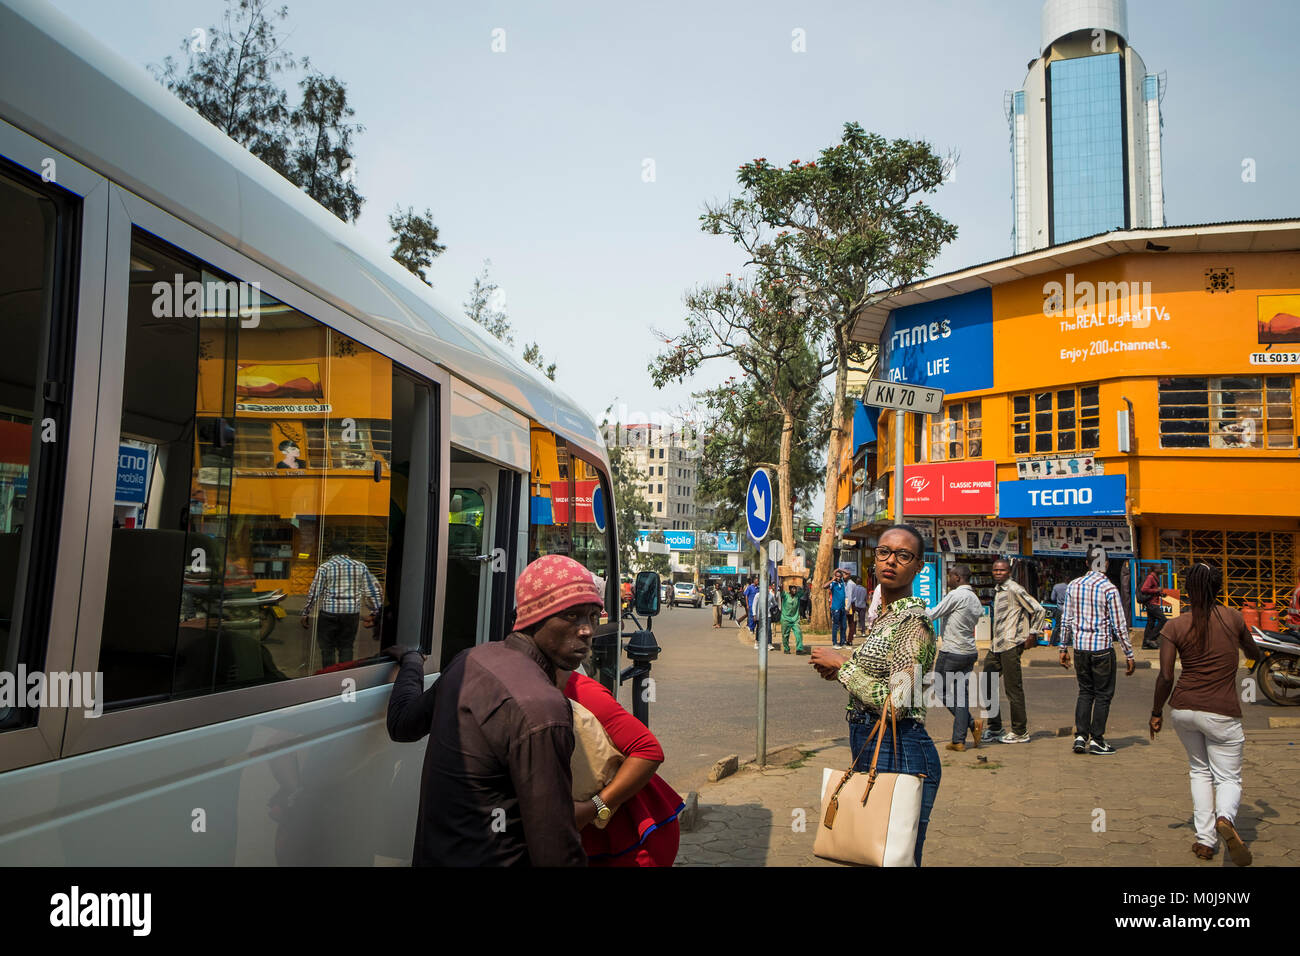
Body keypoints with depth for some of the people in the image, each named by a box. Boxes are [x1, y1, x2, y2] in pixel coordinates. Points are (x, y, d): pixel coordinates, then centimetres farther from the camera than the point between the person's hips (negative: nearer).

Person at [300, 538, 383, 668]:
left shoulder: (324, 568, -3)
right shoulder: (360, 567, 6)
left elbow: (314, 593, -3)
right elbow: (372, 591, 7)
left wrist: (305, 614, 6)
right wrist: (374, 612, 14)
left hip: (329, 613, -2)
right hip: (352, 613, 2)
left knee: (327, 648, 8)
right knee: (346, 648, 11)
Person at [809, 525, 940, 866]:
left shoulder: (912, 619, -17)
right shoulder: (884, 615, 11)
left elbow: (897, 702, -24)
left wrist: (841, 665, -15)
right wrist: (841, 670, 6)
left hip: (898, 755, -10)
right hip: (871, 752, 10)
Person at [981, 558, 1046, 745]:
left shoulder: (1014, 589, -10)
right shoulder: (997, 590, 17)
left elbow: (1039, 611, -12)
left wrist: (1032, 635, -11)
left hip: (1010, 646, -9)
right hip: (996, 646, 9)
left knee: (1013, 688, -4)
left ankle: (1020, 732, 5)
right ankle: (994, 728, 18)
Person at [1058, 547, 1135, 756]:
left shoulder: (1073, 586, 3)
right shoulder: (1109, 589, -11)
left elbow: (1066, 620, 7)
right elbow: (1119, 626, -10)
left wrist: (1064, 648, 15)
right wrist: (1129, 655, -3)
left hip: (1080, 647, 5)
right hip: (1102, 647, -4)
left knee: (1085, 691, 14)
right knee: (1103, 694, 7)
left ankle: (1080, 736, 8)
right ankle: (1096, 739, 9)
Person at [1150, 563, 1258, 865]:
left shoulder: (1176, 626, -5)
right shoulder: (1233, 617, -2)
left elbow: (1165, 676, -7)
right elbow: (1253, 654, 17)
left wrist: (1157, 712, 6)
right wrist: (1252, 653, 41)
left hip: (1183, 708, 2)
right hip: (1222, 713, -2)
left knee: (1200, 770, 21)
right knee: (1228, 778, 9)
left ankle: (1205, 839, 16)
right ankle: (1225, 818, -23)